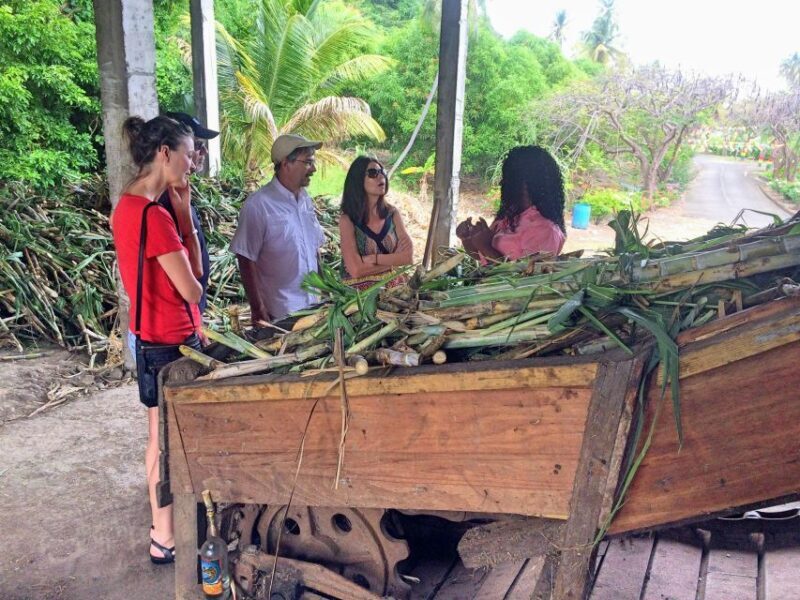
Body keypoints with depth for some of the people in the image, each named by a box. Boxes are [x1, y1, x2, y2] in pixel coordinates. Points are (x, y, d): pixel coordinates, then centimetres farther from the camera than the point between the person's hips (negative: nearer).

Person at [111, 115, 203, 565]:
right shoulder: (154, 215, -23)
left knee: (161, 439, 20)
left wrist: (181, 212, -1)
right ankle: (166, 540, 21)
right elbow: (192, 289, -18)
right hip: (171, 343, -10)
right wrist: (185, 216, -7)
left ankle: (164, 526, 37)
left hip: (152, 338, 10)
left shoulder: (128, 206, 7)